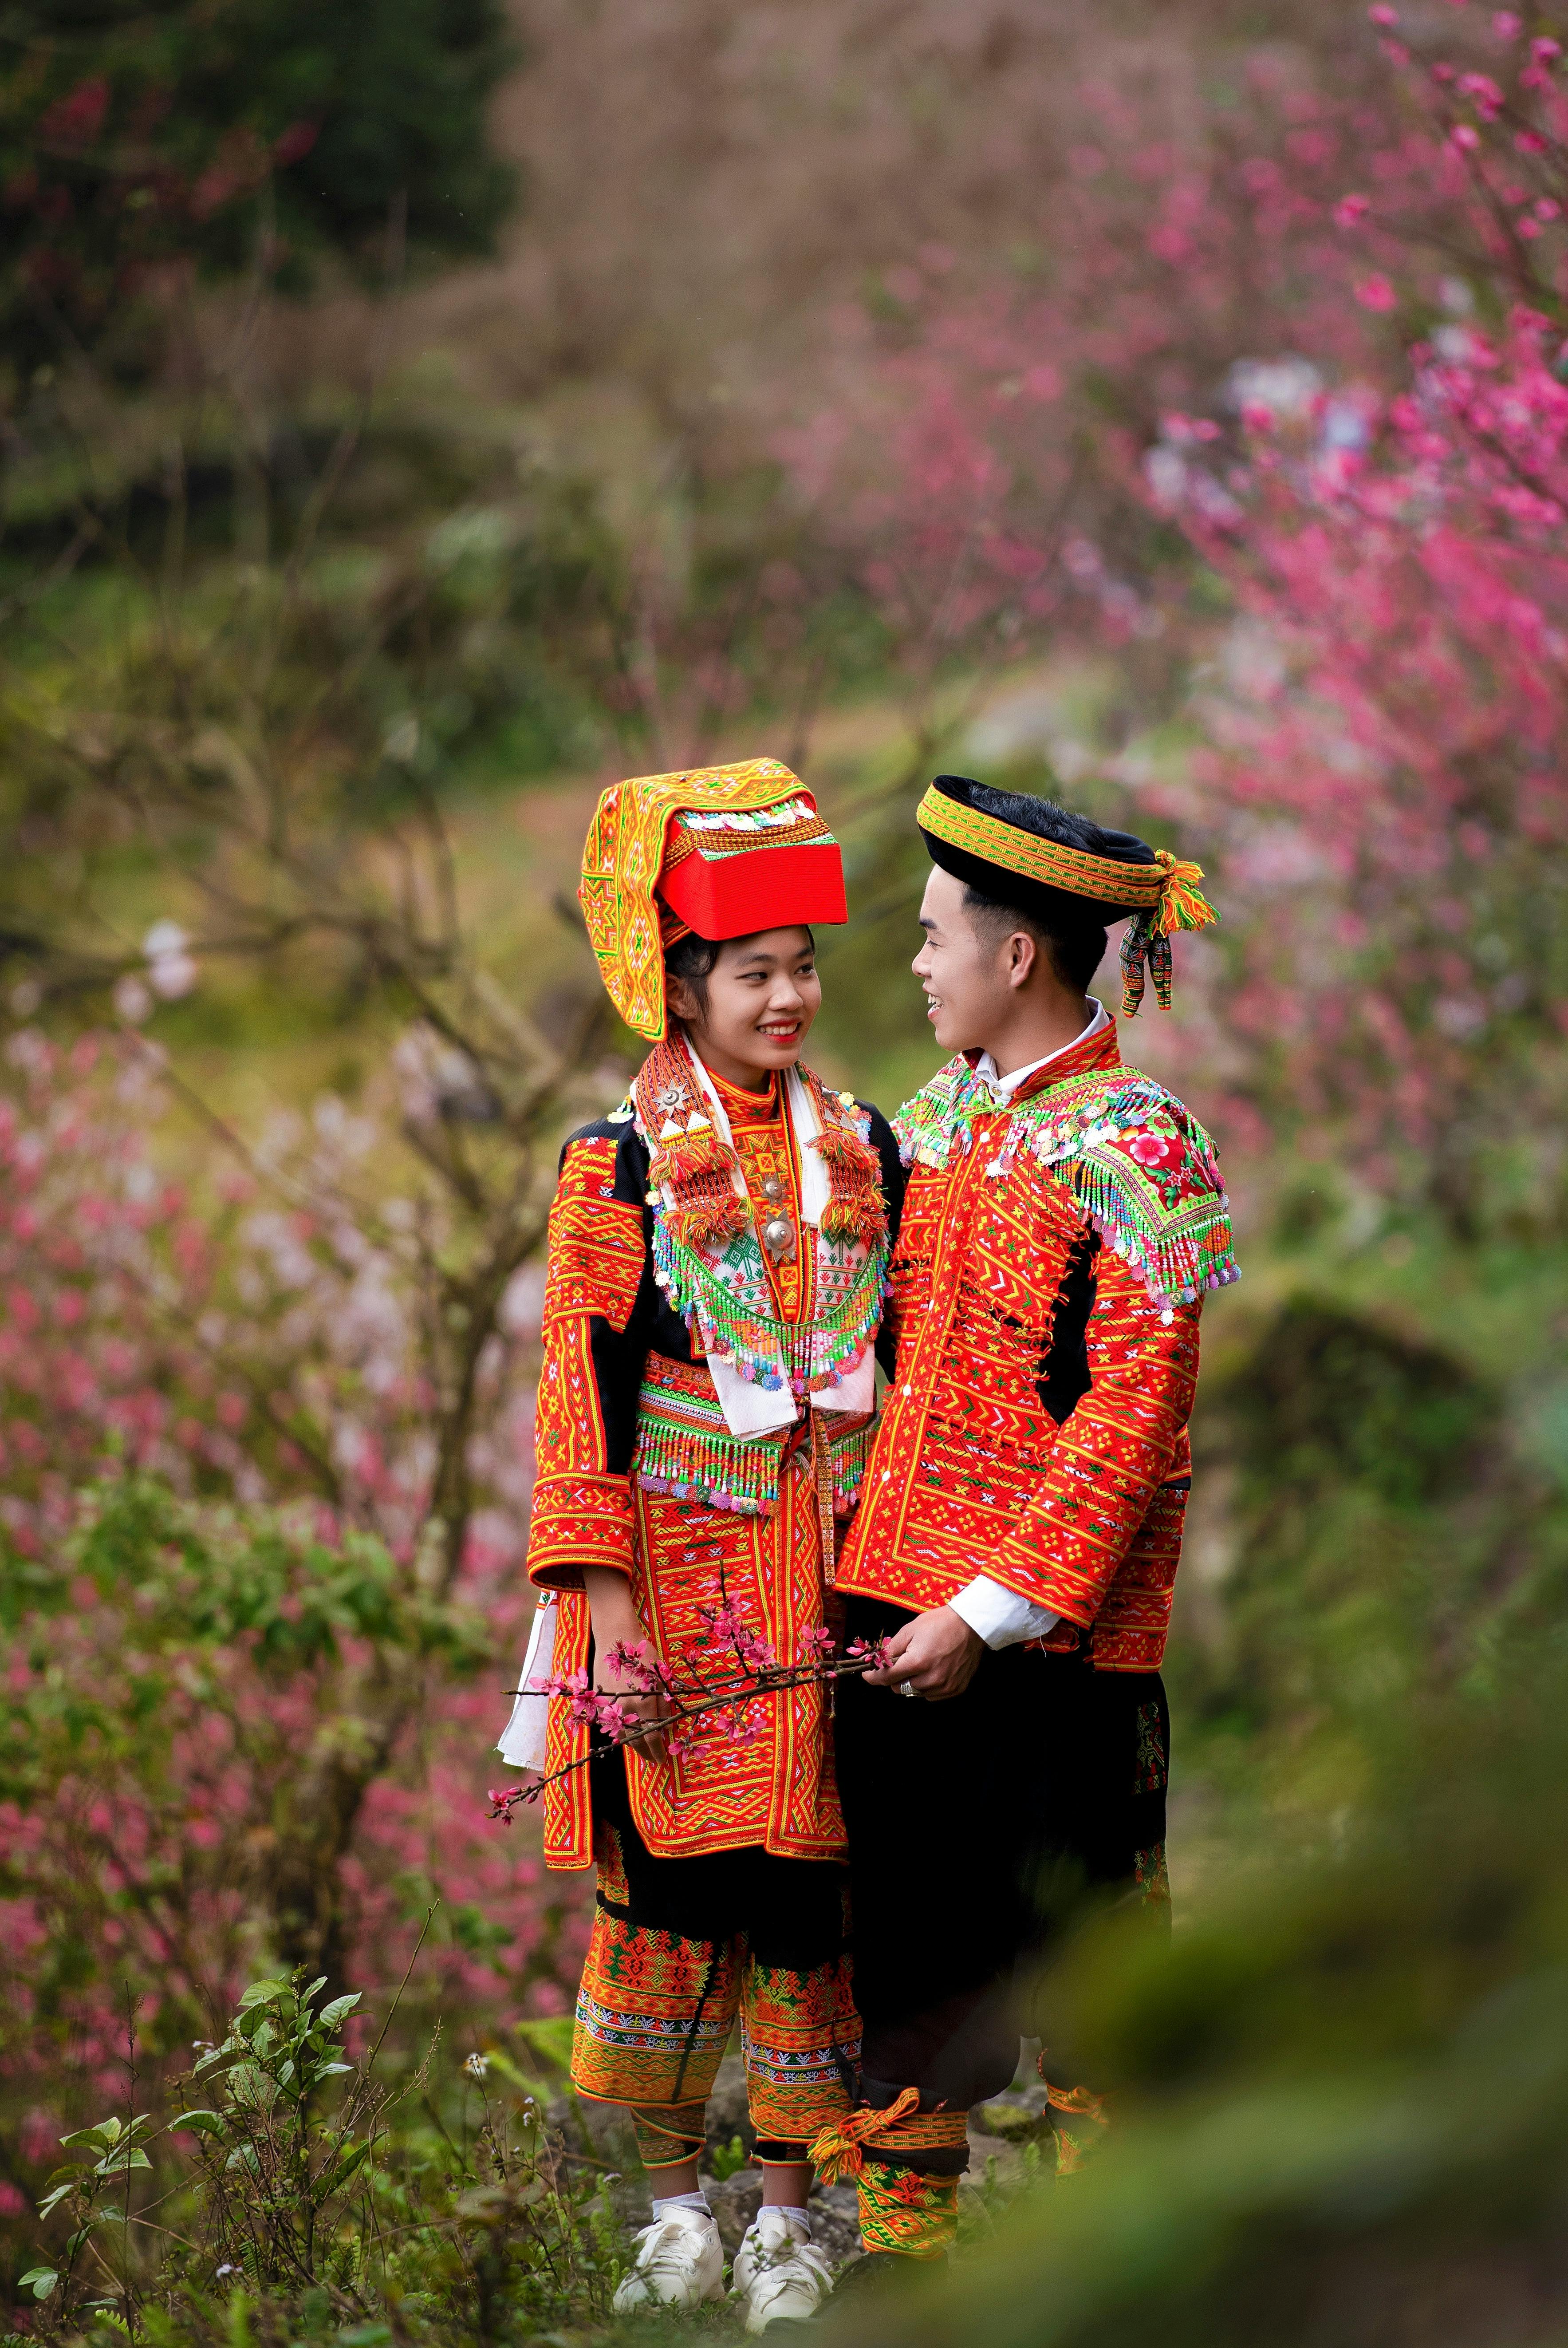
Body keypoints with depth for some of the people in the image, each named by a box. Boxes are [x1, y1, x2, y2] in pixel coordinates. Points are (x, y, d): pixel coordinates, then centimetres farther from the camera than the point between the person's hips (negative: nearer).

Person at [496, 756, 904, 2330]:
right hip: (683, 1567, -3)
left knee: (814, 1877, 2)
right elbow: (584, 1383, -6)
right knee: (674, 1875, 0)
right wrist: (607, 1595, -12)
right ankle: (674, 2203, 13)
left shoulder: (860, 1154, 9)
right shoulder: (621, 1166, -2)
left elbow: (909, 1367, 14)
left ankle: (788, 2211, 11)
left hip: (833, 1571, 3)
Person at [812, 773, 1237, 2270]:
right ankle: (903, 2235, 22)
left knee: (1074, 1941, 2)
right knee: (904, 1928, 12)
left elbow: (1136, 1411, -15)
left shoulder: (1130, 1148, -11)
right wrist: (875, 1570, 11)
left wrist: (994, 1608, -18)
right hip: (897, 1599, 7)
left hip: (1049, 1630, -7)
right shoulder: (935, 1120, 11)